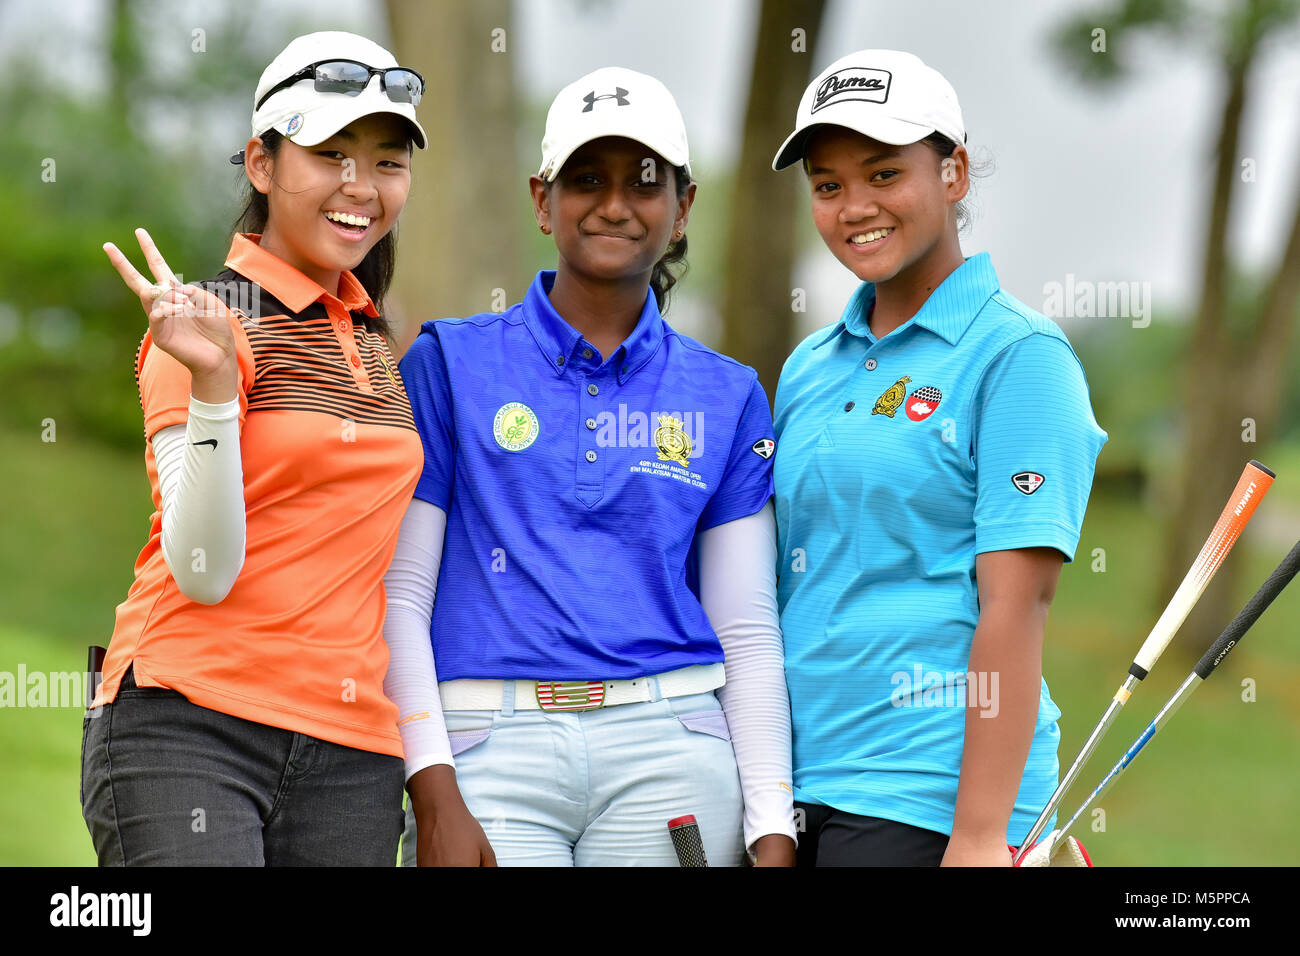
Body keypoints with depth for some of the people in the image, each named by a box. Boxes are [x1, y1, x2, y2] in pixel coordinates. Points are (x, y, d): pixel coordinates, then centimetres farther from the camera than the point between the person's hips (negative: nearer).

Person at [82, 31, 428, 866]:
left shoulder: (376, 344, 17)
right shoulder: (209, 326, -3)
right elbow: (204, 570, -12)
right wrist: (213, 382, -23)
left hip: (350, 753, 6)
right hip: (192, 729, -6)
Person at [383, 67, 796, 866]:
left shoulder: (727, 396, 11)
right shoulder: (451, 363, 5)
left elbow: (749, 631, 10)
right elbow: (399, 595, 1)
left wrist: (773, 830, 1)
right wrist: (435, 797, -8)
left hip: (669, 751, 2)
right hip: (495, 754, -2)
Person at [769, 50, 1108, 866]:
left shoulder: (1018, 355, -6)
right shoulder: (809, 368, 14)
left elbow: (1014, 607, -13)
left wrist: (980, 835, -18)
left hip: (926, 798, -6)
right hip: (802, 790, 6)